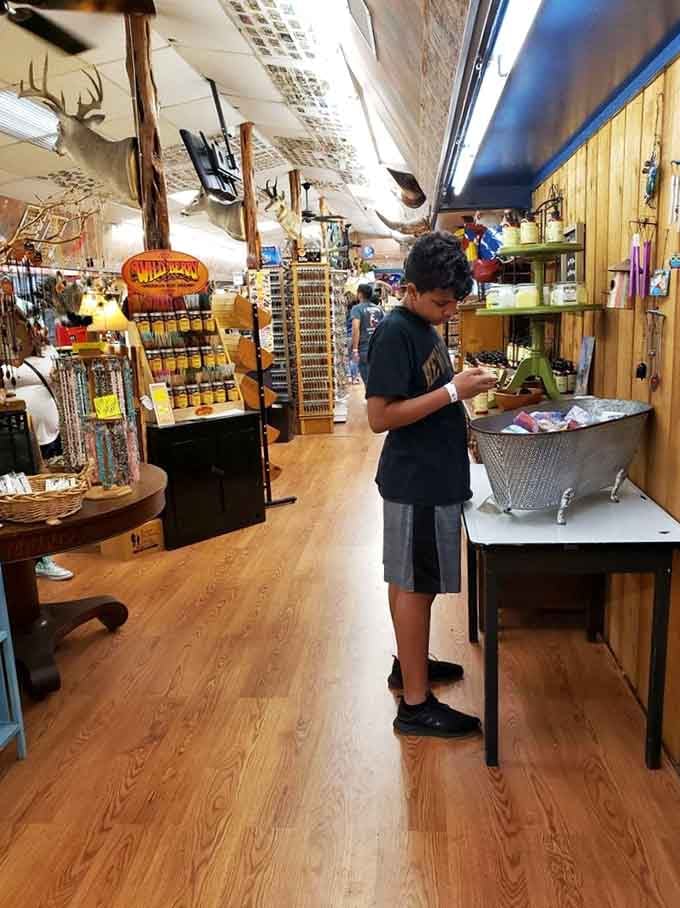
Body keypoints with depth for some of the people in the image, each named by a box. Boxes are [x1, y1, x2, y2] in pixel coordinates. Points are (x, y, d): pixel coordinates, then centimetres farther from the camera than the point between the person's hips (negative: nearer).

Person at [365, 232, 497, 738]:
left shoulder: (426, 327, 11)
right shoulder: (395, 333, -17)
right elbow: (380, 416, -23)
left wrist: (465, 386, 6)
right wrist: (454, 391, -23)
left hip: (433, 476, 9)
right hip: (416, 483, -9)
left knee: (409, 580, 20)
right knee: (415, 585, -1)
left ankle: (409, 663, 37)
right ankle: (415, 705, 11)